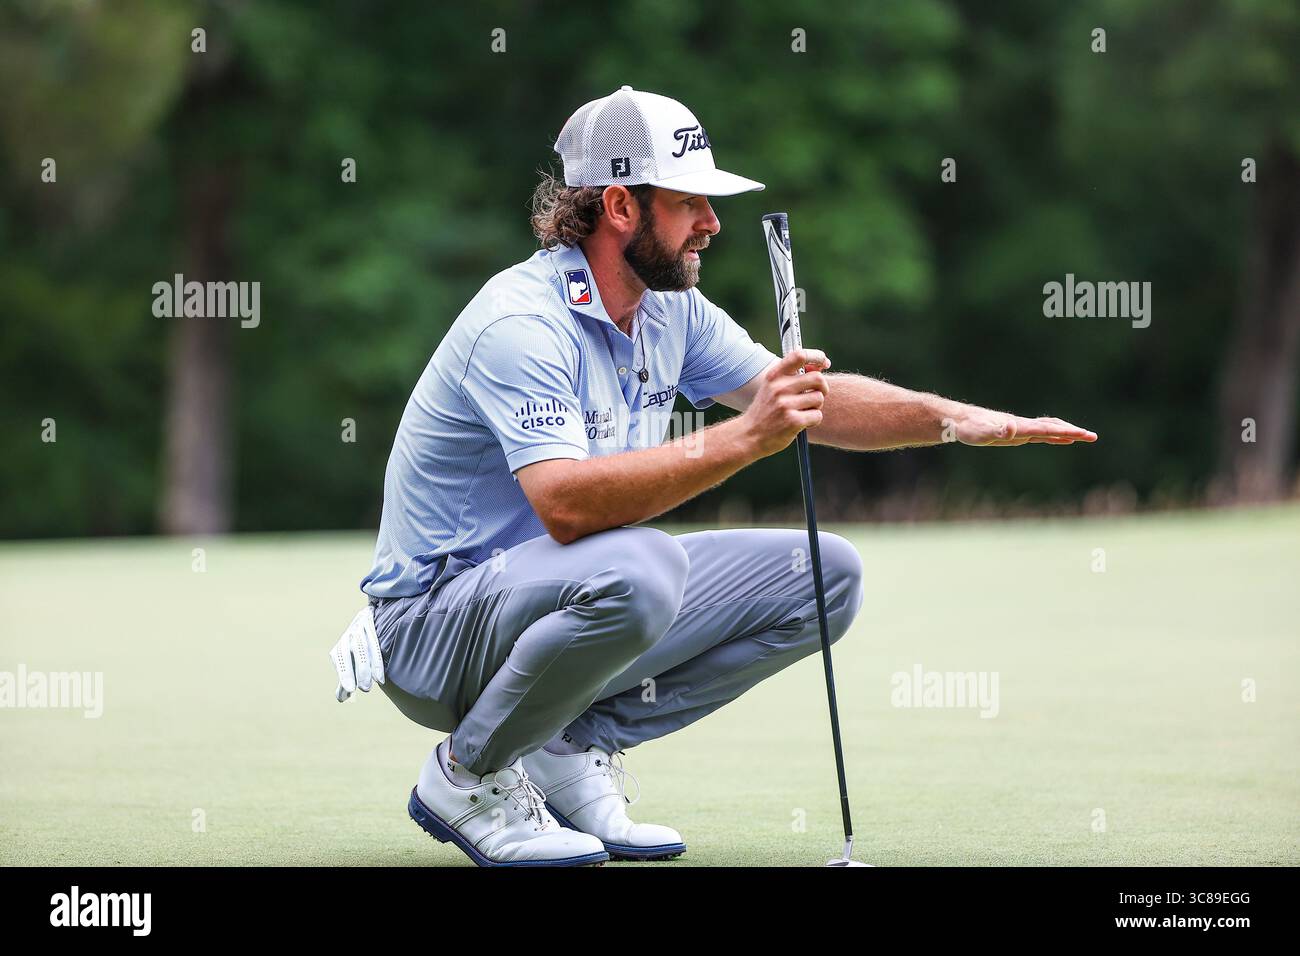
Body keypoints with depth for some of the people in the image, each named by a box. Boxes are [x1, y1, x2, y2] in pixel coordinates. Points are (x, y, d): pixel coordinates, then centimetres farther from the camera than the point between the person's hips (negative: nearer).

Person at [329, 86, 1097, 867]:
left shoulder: (670, 310, 4)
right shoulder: (521, 323, -24)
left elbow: (811, 401, 9)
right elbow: (566, 503, -38)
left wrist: (956, 420, -7)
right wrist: (745, 438, -43)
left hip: (582, 595, 9)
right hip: (434, 621, -9)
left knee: (826, 574, -1)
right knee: (636, 570, -39)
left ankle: (575, 748, 2)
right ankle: (467, 776, -14)